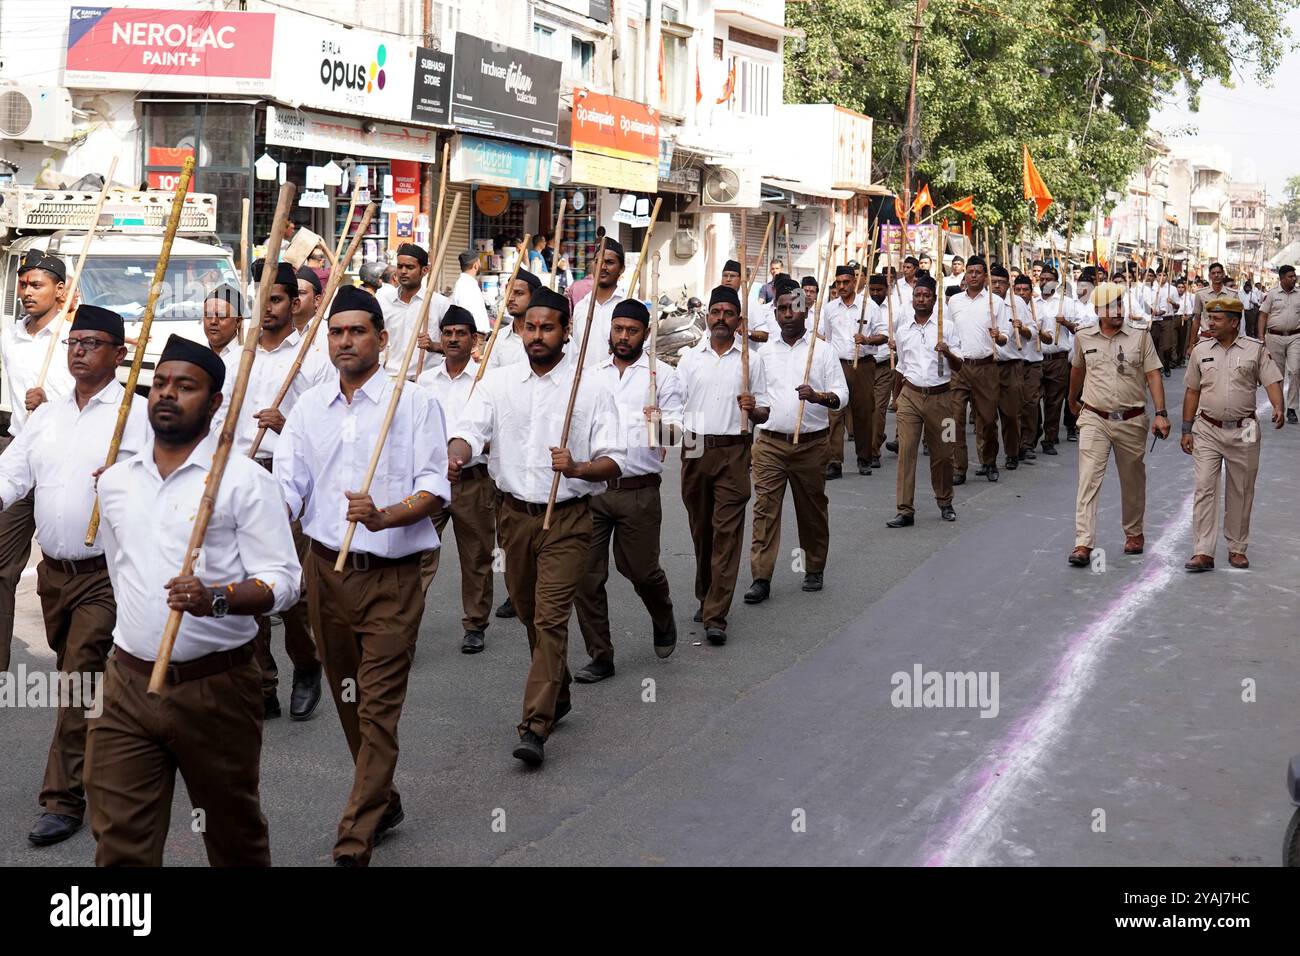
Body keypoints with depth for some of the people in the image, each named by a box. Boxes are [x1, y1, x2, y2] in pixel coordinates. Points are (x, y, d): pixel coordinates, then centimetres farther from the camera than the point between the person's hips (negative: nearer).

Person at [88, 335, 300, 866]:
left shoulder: (245, 480, -7)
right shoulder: (114, 481, 11)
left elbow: (282, 580, -11)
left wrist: (217, 599, -29)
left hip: (216, 686, -4)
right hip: (127, 684, 4)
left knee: (234, 832, 13)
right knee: (119, 843, 1)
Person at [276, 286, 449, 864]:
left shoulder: (415, 404, -4)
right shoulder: (308, 407, 9)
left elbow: (435, 490, -11)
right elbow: (287, 489, 3)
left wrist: (384, 516, -29)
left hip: (390, 577, -5)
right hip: (326, 570, 5)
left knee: (378, 707, -7)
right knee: (349, 700, 16)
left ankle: (354, 844, -6)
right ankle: (383, 802, 36)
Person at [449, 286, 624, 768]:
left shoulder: (590, 390, -3)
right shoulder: (497, 382, 4)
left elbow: (614, 460, -5)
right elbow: (470, 429, -12)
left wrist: (577, 468, -26)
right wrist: (455, 456, -35)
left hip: (567, 517, -4)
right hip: (514, 513, 4)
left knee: (550, 618, -11)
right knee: (529, 614, 17)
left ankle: (535, 727, -13)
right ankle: (557, 693, 38)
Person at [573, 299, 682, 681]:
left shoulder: (662, 374, 4)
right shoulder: (591, 375, 14)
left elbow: (675, 428, -5)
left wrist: (664, 423, -26)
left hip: (639, 491, -3)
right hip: (590, 488, 3)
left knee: (642, 571, 3)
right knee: (586, 576, 0)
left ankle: (663, 619, 37)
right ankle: (600, 657, 12)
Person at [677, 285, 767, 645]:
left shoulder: (751, 360, 7)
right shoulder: (690, 358, 11)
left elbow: (764, 412, 9)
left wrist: (753, 409, -14)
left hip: (733, 452, -2)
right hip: (694, 450, 3)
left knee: (727, 531, -9)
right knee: (700, 529, 10)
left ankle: (716, 616, -11)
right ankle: (706, 597, 27)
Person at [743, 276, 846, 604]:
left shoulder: (822, 351, 3)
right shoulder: (765, 353, 11)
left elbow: (841, 395, -3)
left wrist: (817, 397, -21)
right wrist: (757, 413, 1)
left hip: (811, 442, -1)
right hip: (770, 441, 1)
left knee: (813, 508, 9)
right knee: (765, 507, -7)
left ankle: (814, 570, 23)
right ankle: (761, 578, -8)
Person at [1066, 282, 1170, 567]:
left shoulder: (1140, 337, -1)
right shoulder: (1083, 338, 3)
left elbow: (1153, 375, -4)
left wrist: (1161, 413, -13)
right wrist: (1073, 400, 34)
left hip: (1131, 421, 0)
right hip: (1094, 419, 0)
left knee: (1133, 481, 14)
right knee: (1088, 480, -12)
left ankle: (1134, 533, 35)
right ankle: (1083, 544, -16)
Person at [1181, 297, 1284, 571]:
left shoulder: (1255, 349, 0)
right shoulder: (1201, 350, 5)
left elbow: (1272, 381, -6)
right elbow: (1192, 391, 10)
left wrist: (1278, 407, -26)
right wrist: (1187, 430, 7)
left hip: (1243, 432, -1)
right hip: (1207, 431, 1)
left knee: (1240, 492, 9)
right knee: (1204, 488, -8)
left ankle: (1237, 548, 21)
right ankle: (1202, 553, -10)